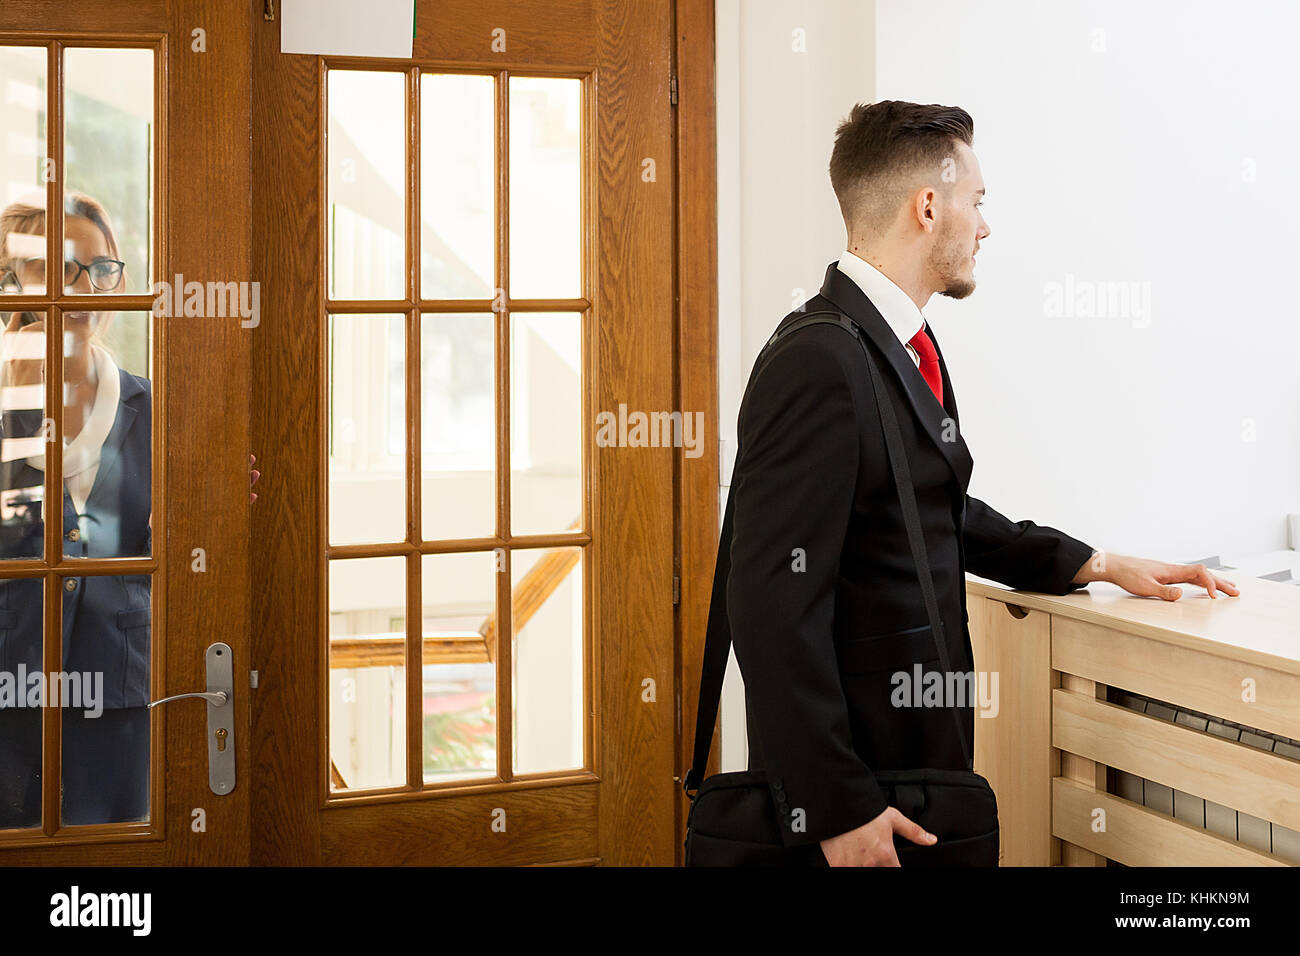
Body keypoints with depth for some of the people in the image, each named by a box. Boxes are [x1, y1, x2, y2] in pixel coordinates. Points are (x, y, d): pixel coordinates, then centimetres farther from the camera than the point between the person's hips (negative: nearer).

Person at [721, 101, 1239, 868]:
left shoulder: (905, 343, 8)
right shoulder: (819, 365, -22)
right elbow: (776, 609, -24)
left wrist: (1098, 565, 19)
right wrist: (839, 811, -23)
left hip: (922, 747, 9)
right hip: (858, 773, -9)